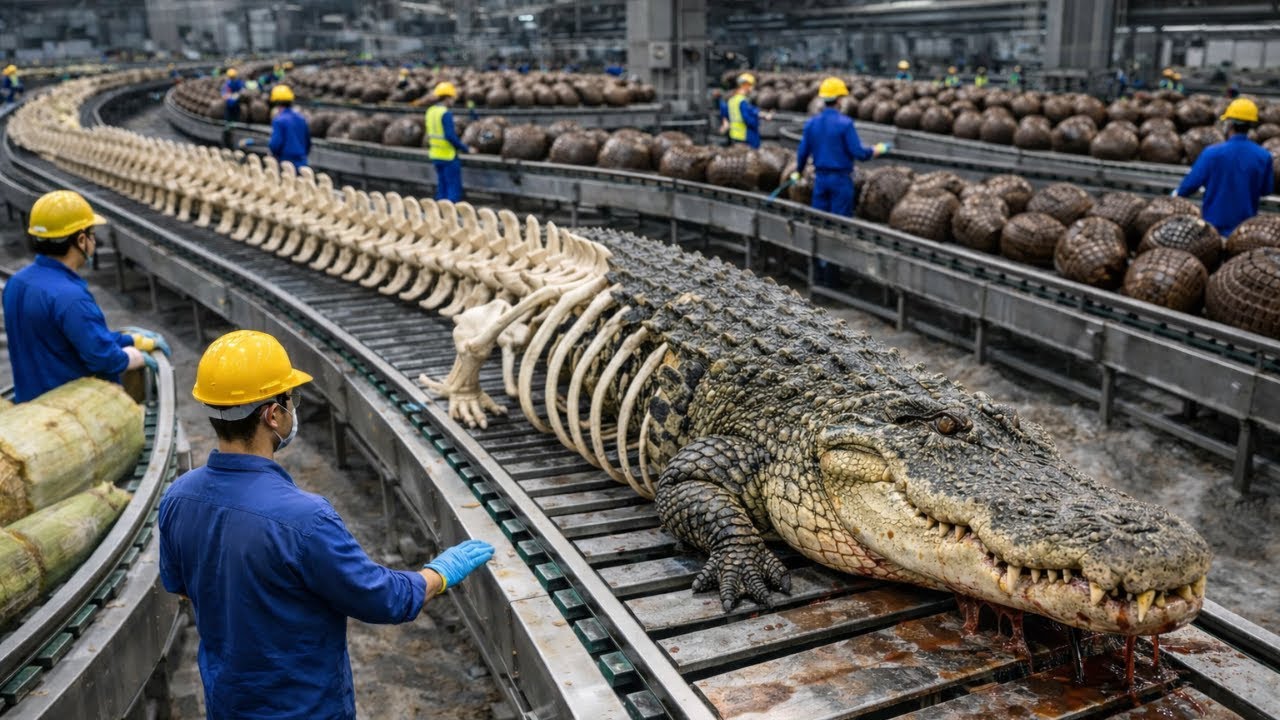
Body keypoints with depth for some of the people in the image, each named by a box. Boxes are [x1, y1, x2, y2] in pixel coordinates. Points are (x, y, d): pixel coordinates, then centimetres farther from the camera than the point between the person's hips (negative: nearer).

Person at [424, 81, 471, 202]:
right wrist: (466, 149, -15)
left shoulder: (430, 111, 9)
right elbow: (450, 136, -23)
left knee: (442, 186, 15)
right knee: (454, 187, -3)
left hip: (436, 155, 9)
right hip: (448, 155, -9)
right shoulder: (446, 114, -18)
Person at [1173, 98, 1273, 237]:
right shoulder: (1264, 156, -5)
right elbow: (1266, 190, 5)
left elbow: (1193, 182, -9)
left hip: (1215, 222, -3)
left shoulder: (1213, 152, -14)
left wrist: (1178, 193, 11)